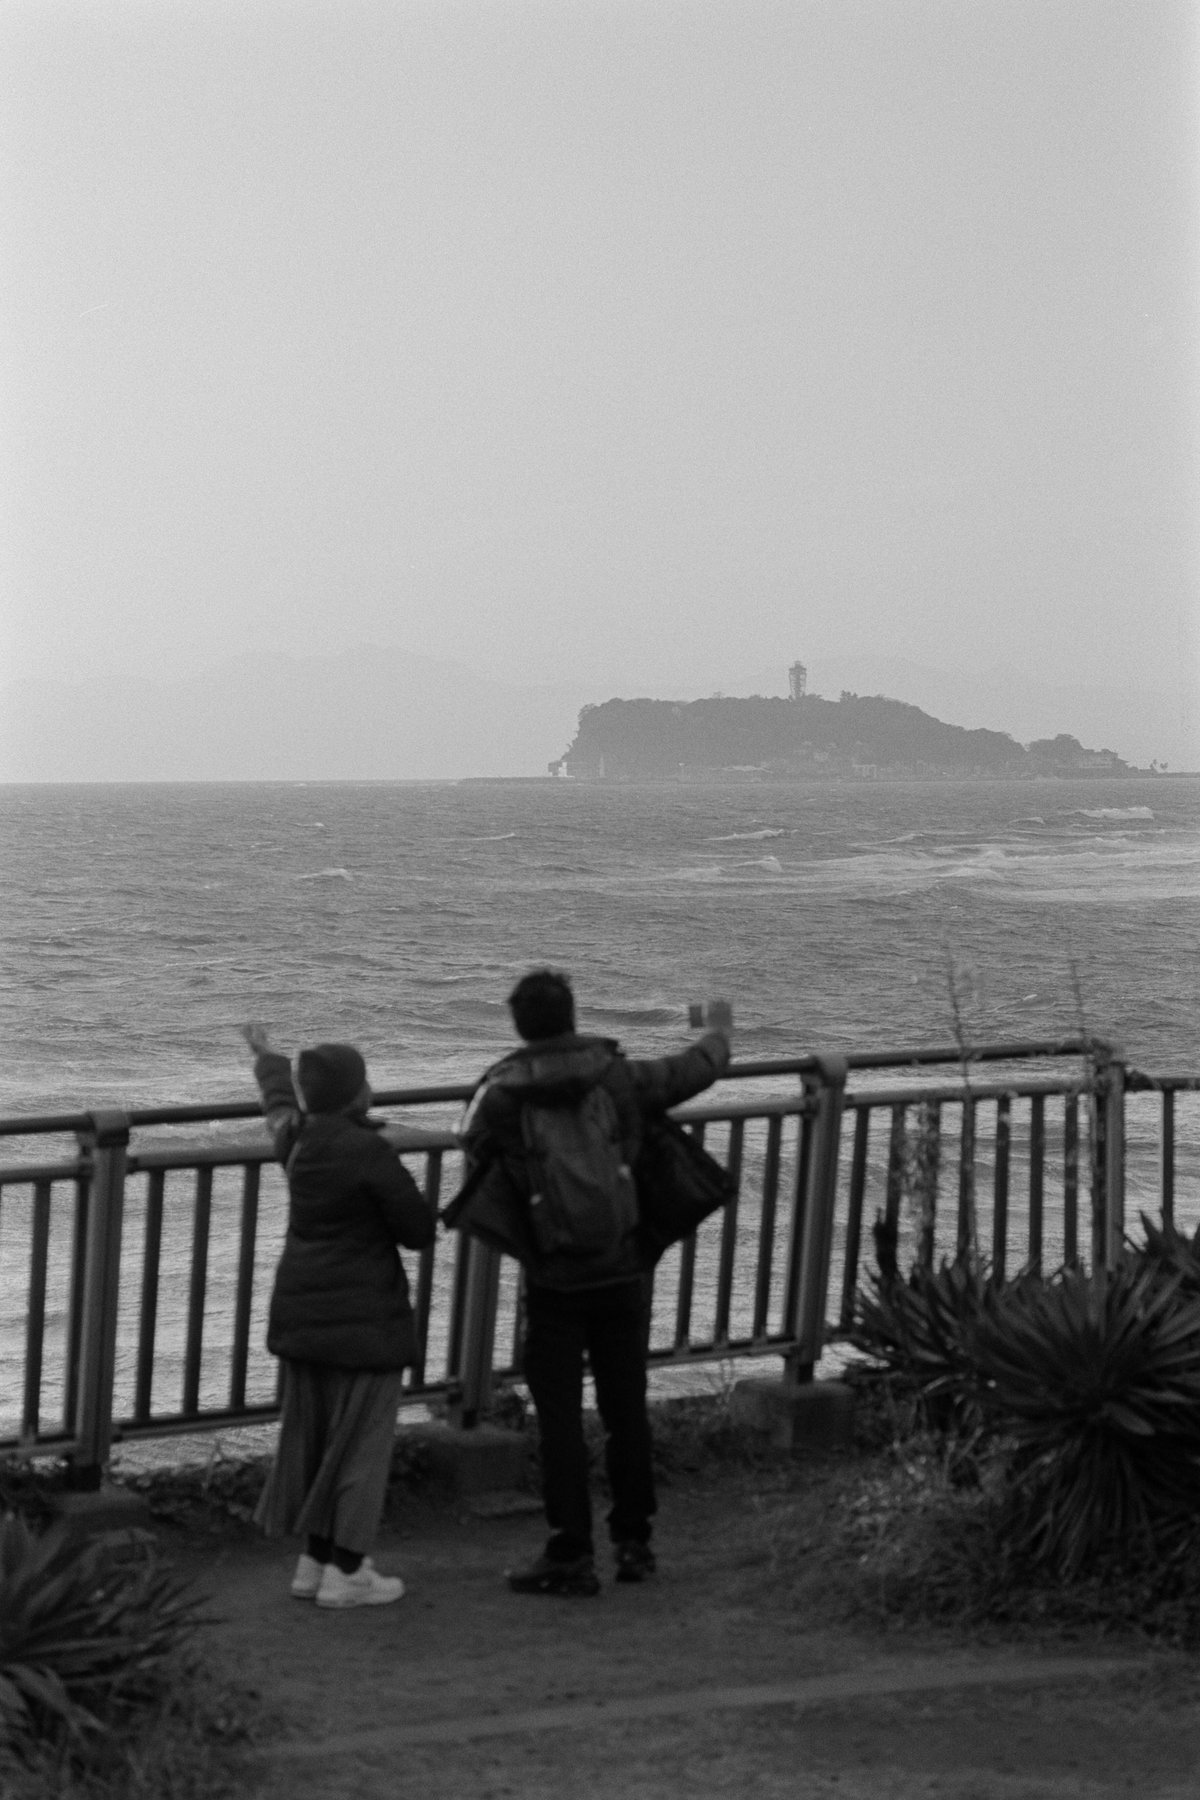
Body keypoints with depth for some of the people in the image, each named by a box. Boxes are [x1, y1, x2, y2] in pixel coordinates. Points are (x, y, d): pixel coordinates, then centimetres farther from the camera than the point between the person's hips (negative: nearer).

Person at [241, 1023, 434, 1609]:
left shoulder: (298, 1137, 1)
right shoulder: (370, 1153, -20)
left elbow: (279, 1099, 25)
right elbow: (419, 1230, -14)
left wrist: (266, 1055, 45)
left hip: (302, 1312, 7)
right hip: (363, 1318, -7)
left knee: (314, 1433, 15)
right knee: (362, 1440, 1)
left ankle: (314, 1562, 21)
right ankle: (345, 1574, 3)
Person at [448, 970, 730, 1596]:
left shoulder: (500, 1093, -8)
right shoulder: (620, 1078, -3)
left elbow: (475, 1151, -1)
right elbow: (697, 1069, 11)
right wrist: (719, 1029, 32)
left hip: (552, 1281, -2)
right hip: (623, 1272, 2)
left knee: (559, 1417, 2)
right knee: (626, 1410, 13)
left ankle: (570, 1555, 1)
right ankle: (633, 1542, 21)